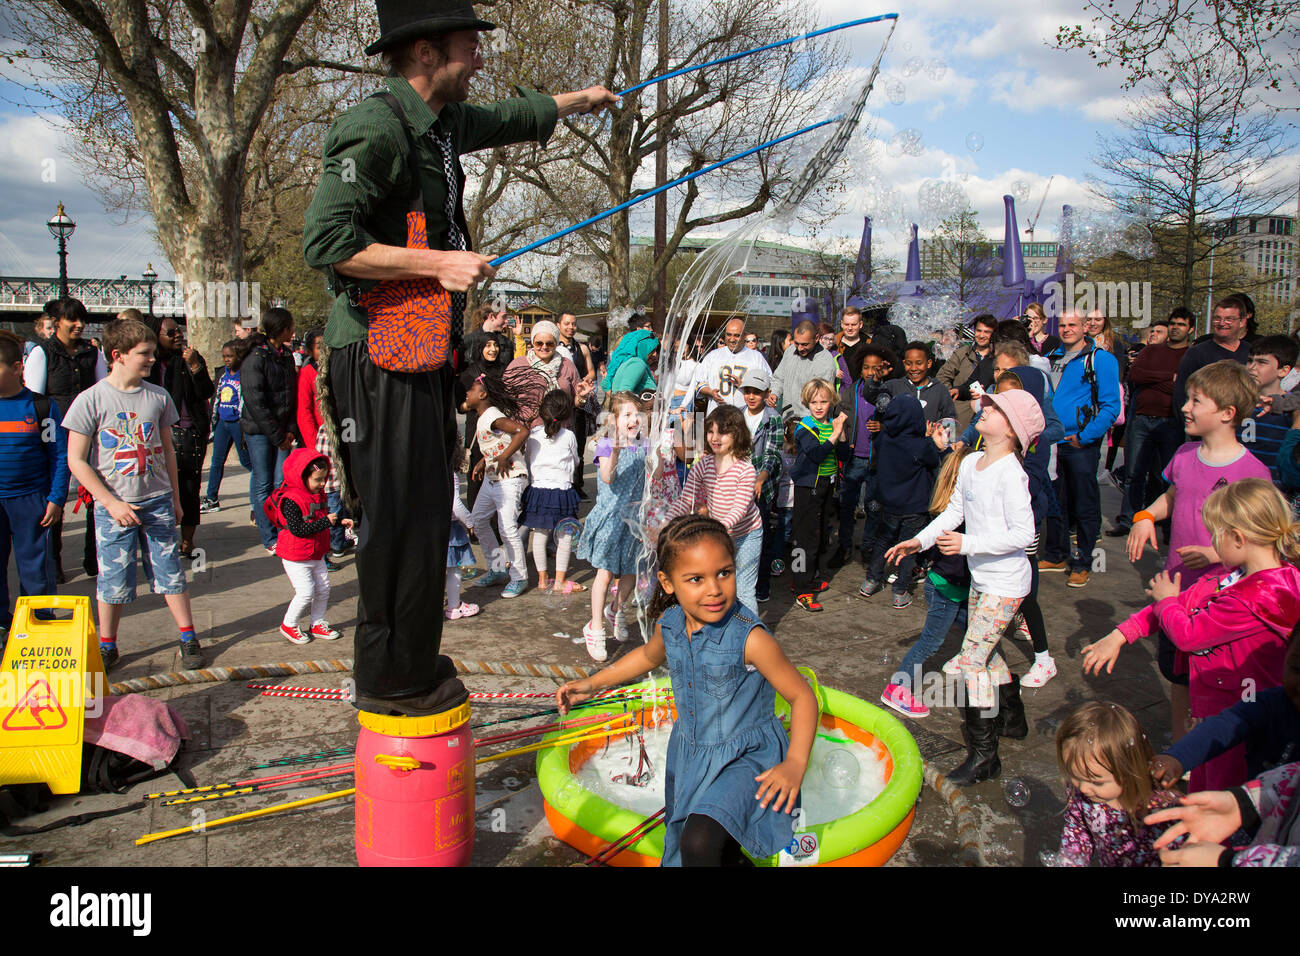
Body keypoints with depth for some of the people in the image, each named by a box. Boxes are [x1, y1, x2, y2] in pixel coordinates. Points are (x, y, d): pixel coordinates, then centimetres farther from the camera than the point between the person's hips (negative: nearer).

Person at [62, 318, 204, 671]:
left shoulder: (158, 397, 3)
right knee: (113, 579, 5)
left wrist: (174, 497, 15)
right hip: (113, 506, -2)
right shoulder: (91, 400, -8)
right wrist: (112, 503, -13)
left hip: (157, 501, 3)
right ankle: (106, 646, 23)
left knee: (170, 572, 7)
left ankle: (188, 638, 19)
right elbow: (76, 460, -8)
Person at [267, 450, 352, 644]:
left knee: (323, 589, 10)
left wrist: (339, 521, 5)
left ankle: (317, 624, 27)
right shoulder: (291, 500, -22)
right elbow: (297, 529, -29)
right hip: (296, 557, -8)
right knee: (306, 592, -8)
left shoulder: (317, 495, 6)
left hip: (316, 554, 8)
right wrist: (325, 522, -31)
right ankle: (288, 625, 13)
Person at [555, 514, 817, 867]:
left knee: (700, 844, -26)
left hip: (744, 758, -6)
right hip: (690, 755, 6)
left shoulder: (751, 639, -25)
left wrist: (795, 765, -26)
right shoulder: (669, 625, -8)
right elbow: (648, 656, 16)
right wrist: (592, 684, 16)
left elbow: (802, 696, -16)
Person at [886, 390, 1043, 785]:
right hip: (981, 577, 9)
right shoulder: (970, 464, 4)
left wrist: (968, 544, -27)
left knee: (972, 660, -10)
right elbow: (954, 511, 16)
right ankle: (1011, 717, 45)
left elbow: (1022, 534, -24)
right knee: (984, 652, 22)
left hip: (1005, 582, -9)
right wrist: (919, 540, 10)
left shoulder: (1010, 473, -22)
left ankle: (983, 755, 0)